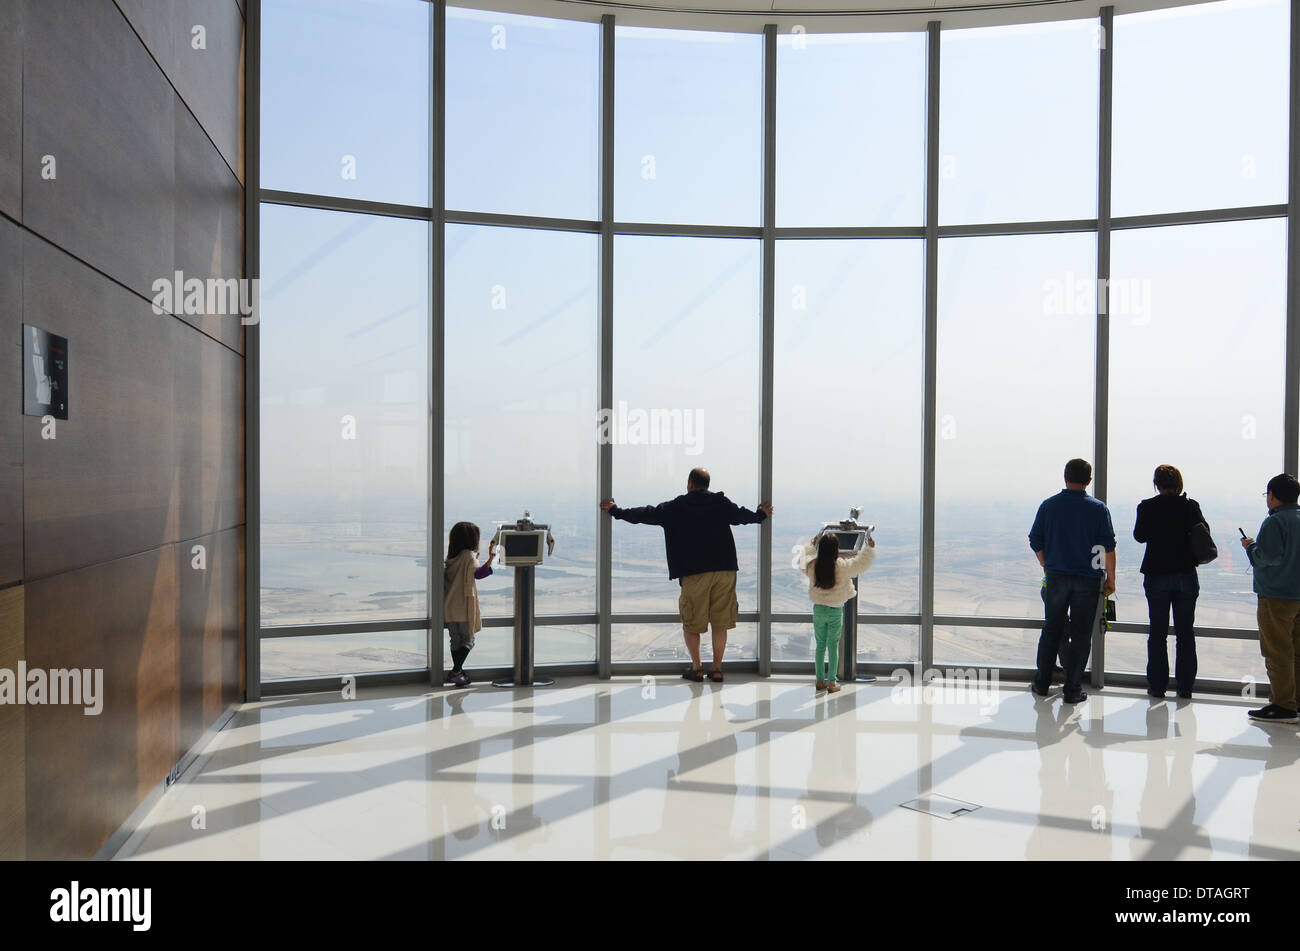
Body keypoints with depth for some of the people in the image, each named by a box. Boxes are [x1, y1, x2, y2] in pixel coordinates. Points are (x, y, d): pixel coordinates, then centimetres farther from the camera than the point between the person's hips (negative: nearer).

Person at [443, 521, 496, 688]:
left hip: (449, 607, 7)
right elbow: (478, 574, -22)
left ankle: (458, 674, 19)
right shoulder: (468, 555, -12)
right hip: (464, 607, -7)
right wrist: (491, 557, -26)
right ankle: (455, 671, -10)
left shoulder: (450, 558, 9)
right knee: (468, 641, 2)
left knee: (456, 641, 14)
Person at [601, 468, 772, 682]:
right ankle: (717, 669, 12)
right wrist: (761, 514, 44)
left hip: (694, 573, -2)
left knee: (691, 623, 11)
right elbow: (742, 515, 23)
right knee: (720, 623, 9)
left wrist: (615, 511, 18)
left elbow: (645, 514, 7)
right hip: (724, 570, 2)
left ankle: (696, 668, 13)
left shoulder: (675, 507, 3)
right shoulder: (721, 503, 8)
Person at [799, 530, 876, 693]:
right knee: (833, 647, 6)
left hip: (818, 610, 2)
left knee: (820, 646, 12)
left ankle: (820, 680, 19)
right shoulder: (843, 566, -17)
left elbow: (804, 558, 14)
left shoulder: (812, 565, -9)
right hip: (836, 612, -2)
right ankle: (832, 683, 11)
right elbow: (862, 563, -5)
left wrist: (811, 545, 29)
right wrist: (870, 547, 10)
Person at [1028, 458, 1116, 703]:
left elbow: (1035, 542, 5)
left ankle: (1041, 683, 18)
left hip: (1056, 577, 2)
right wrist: (1110, 579, 5)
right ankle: (1072, 690, 7)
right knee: (1080, 635, 5)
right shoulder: (1098, 508, -4)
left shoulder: (1048, 506, 1)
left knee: (1051, 630, 14)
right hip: (1088, 579, -2)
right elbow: (1108, 546, -4)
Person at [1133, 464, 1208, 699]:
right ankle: (1185, 686, 12)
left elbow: (1139, 536, 4)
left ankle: (1157, 685, 8)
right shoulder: (1190, 506, -7)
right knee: (1185, 632, 9)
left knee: (1157, 632, 7)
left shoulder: (1146, 507, -7)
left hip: (1156, 575, -1)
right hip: (1186, 574, 1)